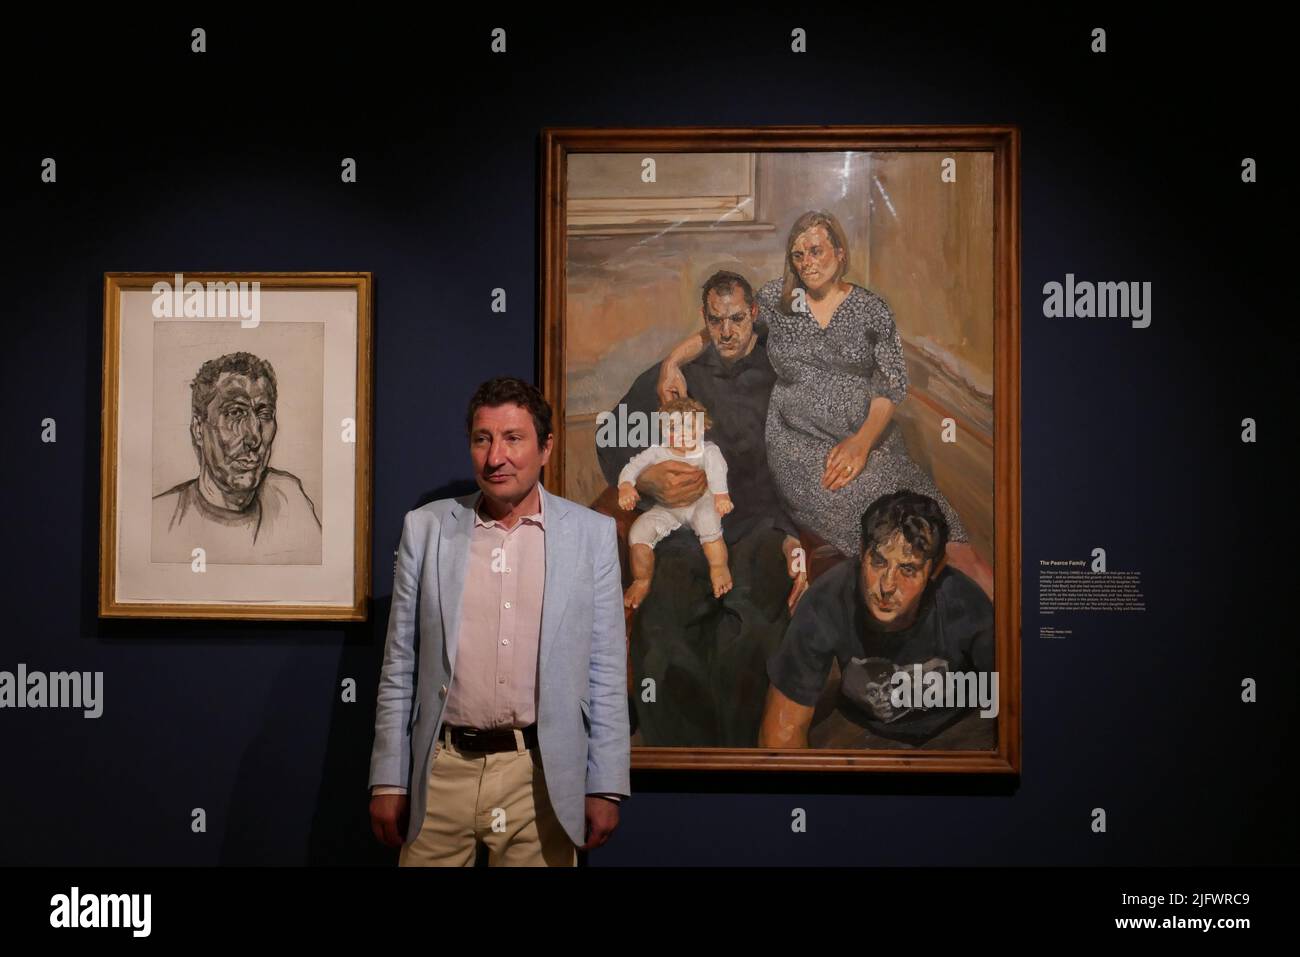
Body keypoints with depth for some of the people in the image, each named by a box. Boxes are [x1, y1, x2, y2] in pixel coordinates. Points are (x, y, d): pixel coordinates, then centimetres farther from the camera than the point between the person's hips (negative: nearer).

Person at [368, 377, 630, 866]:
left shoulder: (593, 534, 0)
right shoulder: (425, 527, 3)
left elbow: (606, 671, 1)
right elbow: (399, 665, 5)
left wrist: (605, 787, -1)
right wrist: (388, 779, 4)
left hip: (541, 777, -1)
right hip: (441, 771, 1)